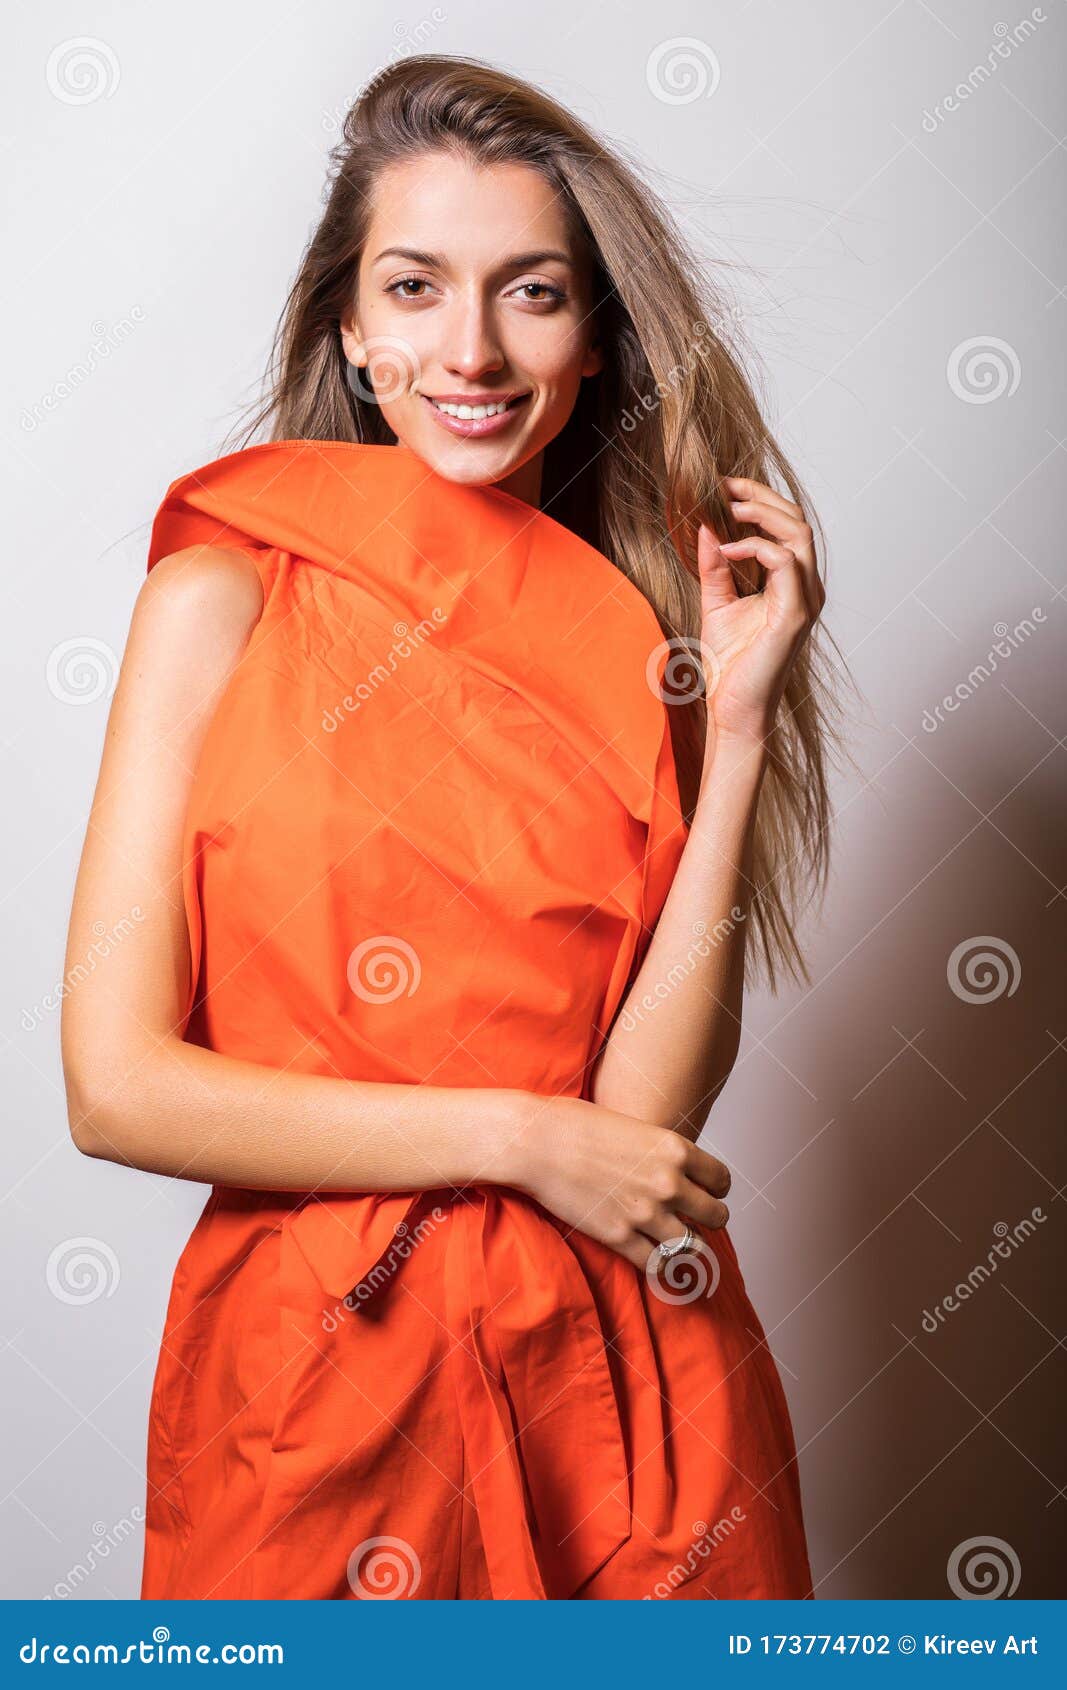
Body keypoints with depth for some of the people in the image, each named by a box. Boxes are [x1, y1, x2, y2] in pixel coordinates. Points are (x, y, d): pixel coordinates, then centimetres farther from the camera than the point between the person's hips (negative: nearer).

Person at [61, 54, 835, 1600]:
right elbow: (118, 1083, -11)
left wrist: (737, 719, -14)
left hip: (620, 1369, 2)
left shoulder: (651, 636, 0)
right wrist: (518, 1139, -11)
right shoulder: (226, 598, -6)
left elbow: (647, 1108, -10)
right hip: (314, 1378, -2)